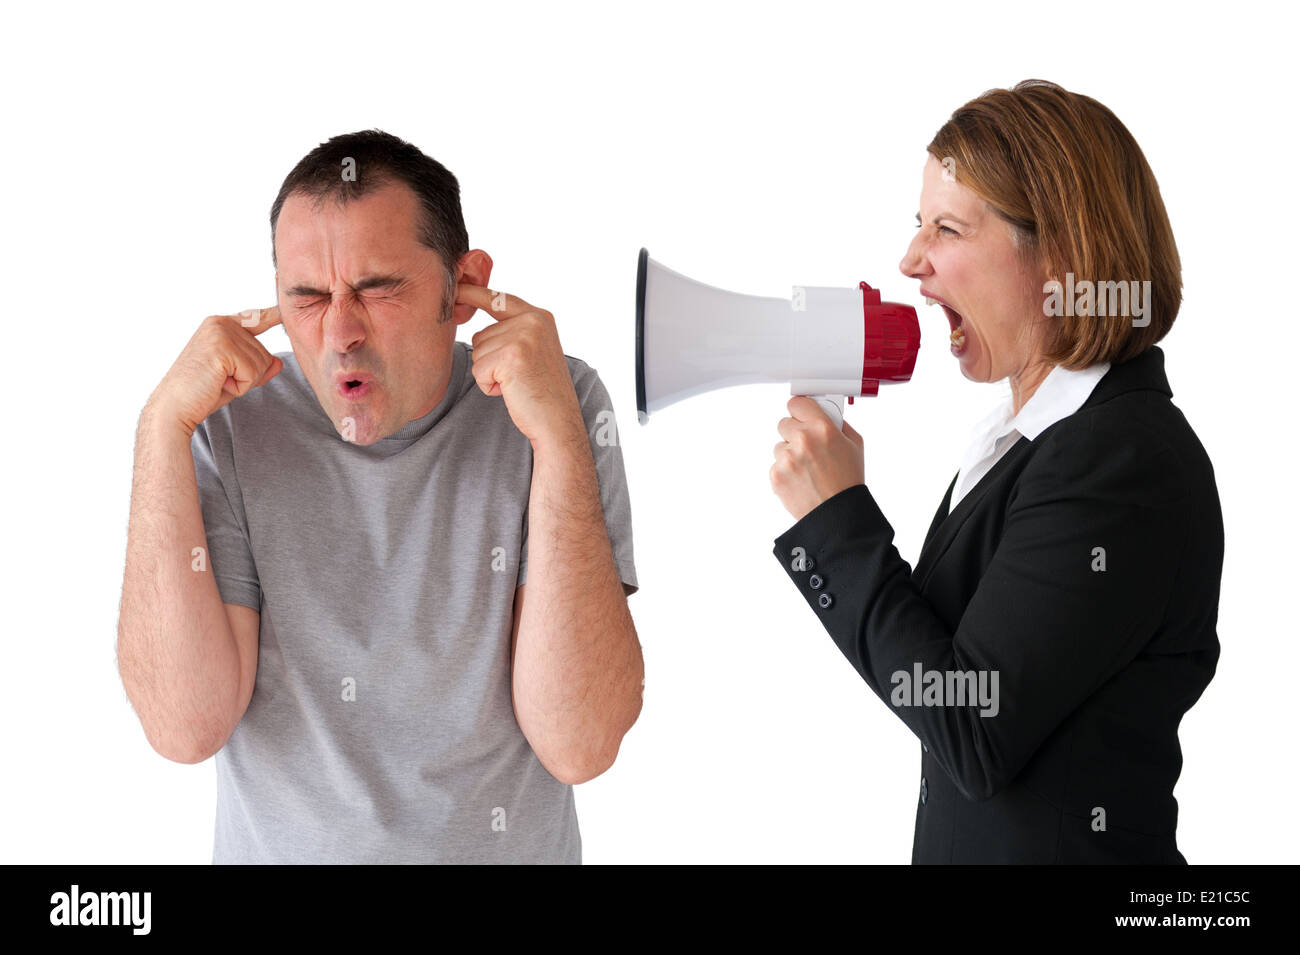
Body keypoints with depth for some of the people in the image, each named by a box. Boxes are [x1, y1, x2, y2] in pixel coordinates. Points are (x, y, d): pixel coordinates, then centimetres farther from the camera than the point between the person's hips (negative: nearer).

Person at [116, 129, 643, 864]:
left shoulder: (563, 407, -10)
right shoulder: (228, 424, -7)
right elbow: (187, 728, -16)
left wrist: (560, 438, -24)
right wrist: (162, 429, -18)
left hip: (514, 848, -1)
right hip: (280, 846, 1)